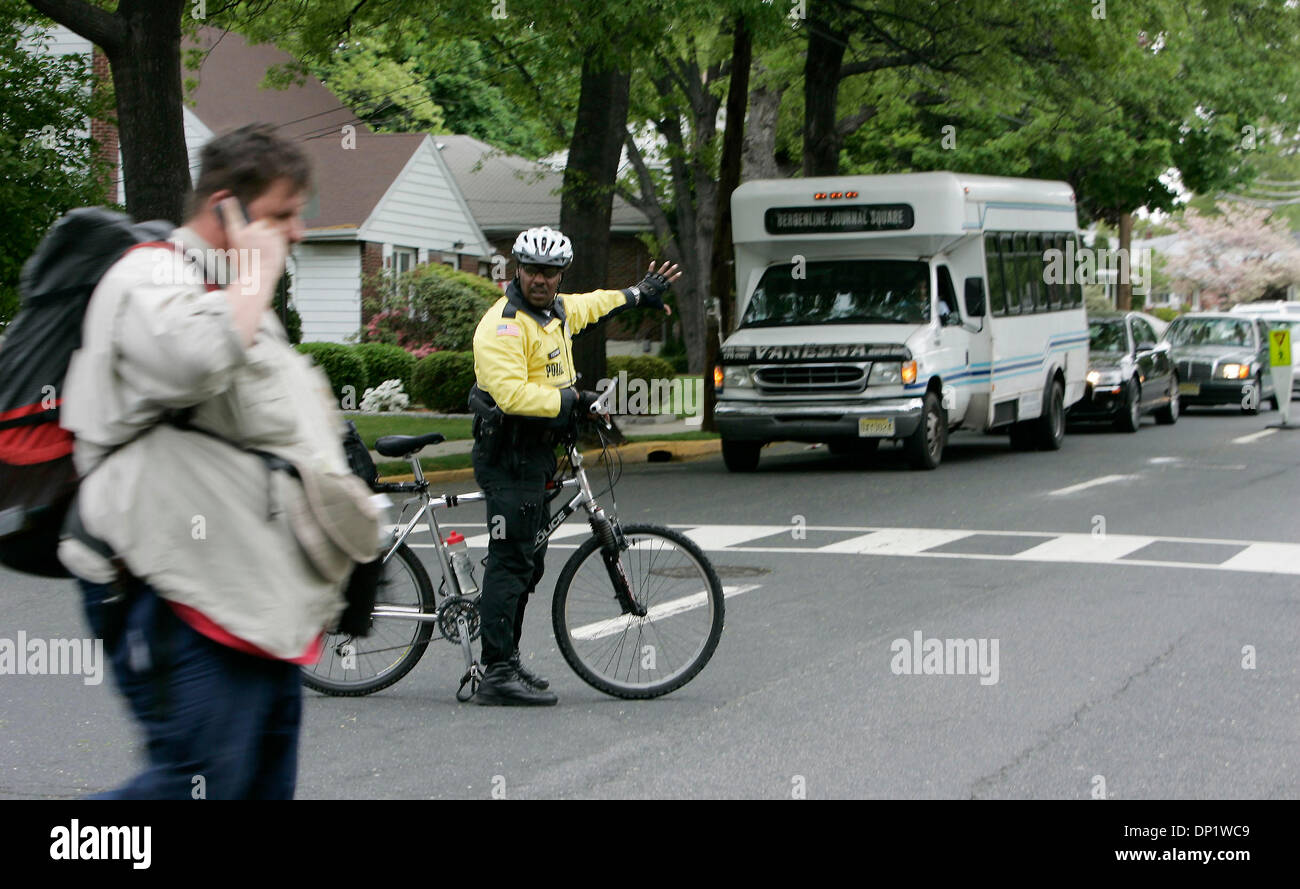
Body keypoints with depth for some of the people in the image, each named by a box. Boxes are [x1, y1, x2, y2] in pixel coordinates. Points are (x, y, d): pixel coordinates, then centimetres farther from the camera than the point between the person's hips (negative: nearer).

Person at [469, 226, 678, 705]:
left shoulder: (555, 310, 12)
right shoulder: (504, 324, -17)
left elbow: (589, 305, 36)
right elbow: (511, 393, -28)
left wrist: (638, 294, 49)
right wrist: (571, 401, -23)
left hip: (537, 453, 10)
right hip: (508, 454, -10)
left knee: (529, 561, 14)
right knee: (511, 561, -12)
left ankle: (508, 659, 23)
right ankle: (496, 675, -12)